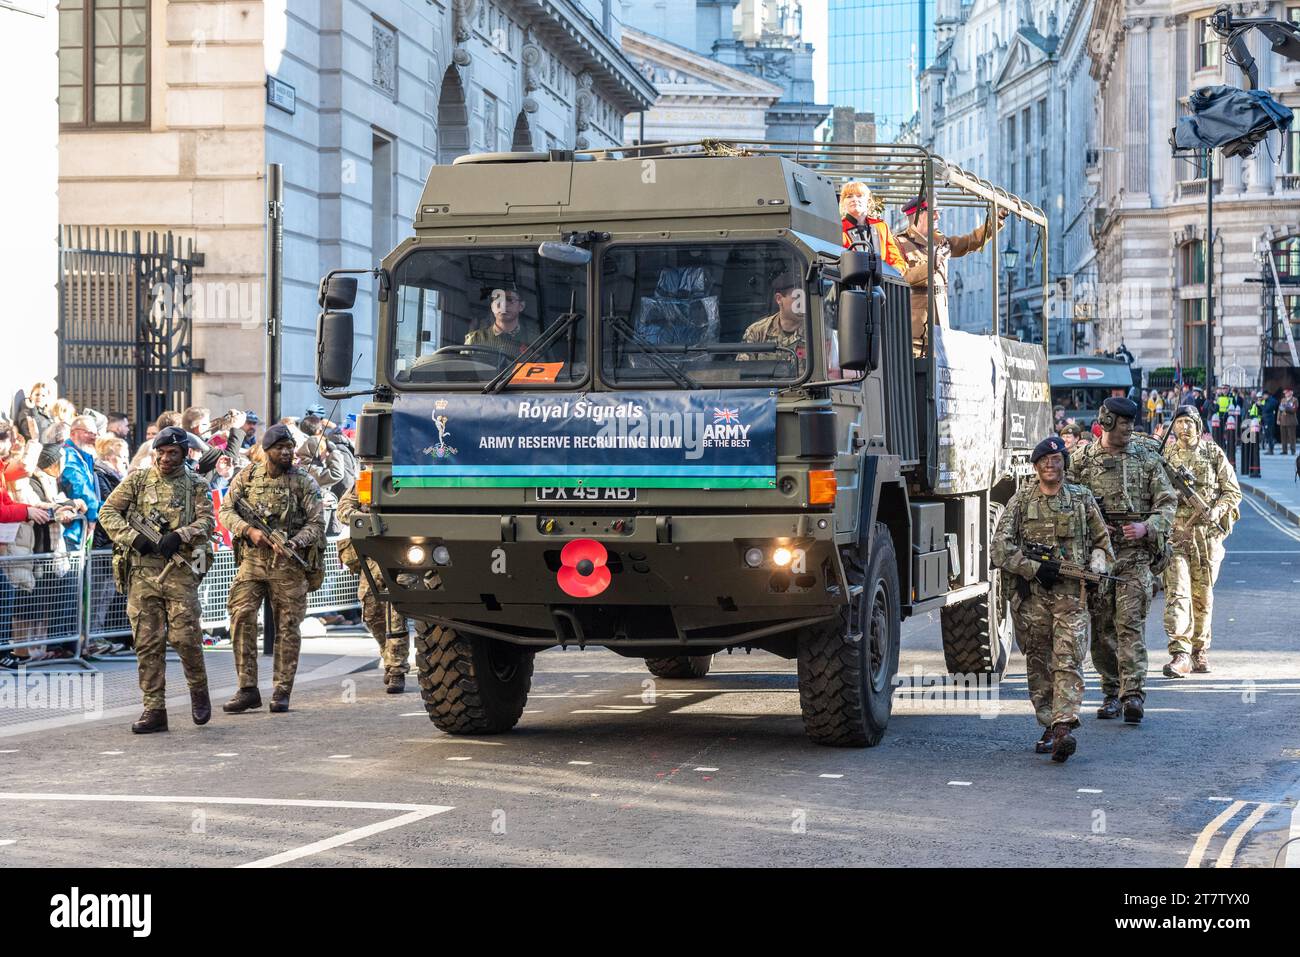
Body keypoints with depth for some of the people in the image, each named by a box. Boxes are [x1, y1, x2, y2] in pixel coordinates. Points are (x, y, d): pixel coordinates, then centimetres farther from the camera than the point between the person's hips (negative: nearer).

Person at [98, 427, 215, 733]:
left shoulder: (196, 486, 9)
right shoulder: (137, 480, 11)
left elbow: (206, 521, -2)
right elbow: (108, 512, 6)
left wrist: (179, 535, -19)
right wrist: (133, 537, -9)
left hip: (180, 568, -1)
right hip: (142, 569, 1)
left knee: (184, 635, -9)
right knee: (147, 642, 0)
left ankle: (199, 690, 17)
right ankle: (154, 710, 4)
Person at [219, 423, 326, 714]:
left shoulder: (303, 482, 0)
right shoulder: (247, 476, 5)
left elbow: (317, 522, -2)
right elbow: (226, 510, 6)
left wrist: (293, 543, -19)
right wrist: (249, 531, -12)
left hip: (289, 562, -1)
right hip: (252, 559, 1)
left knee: (287, 627, 2)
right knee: (241, 616, -10)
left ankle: (282, 692, 10)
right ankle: (248, 690, -3)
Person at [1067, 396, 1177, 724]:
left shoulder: (1146, 458, 7)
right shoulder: (1082, 461, 6)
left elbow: (1167, 501, 6)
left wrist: (1146, 527, -11)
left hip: (1135, 553, -2)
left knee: (1130, 623, -11)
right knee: (1100, 627, 5)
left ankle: (1133, 694, -13)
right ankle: (1111, 691, 17)